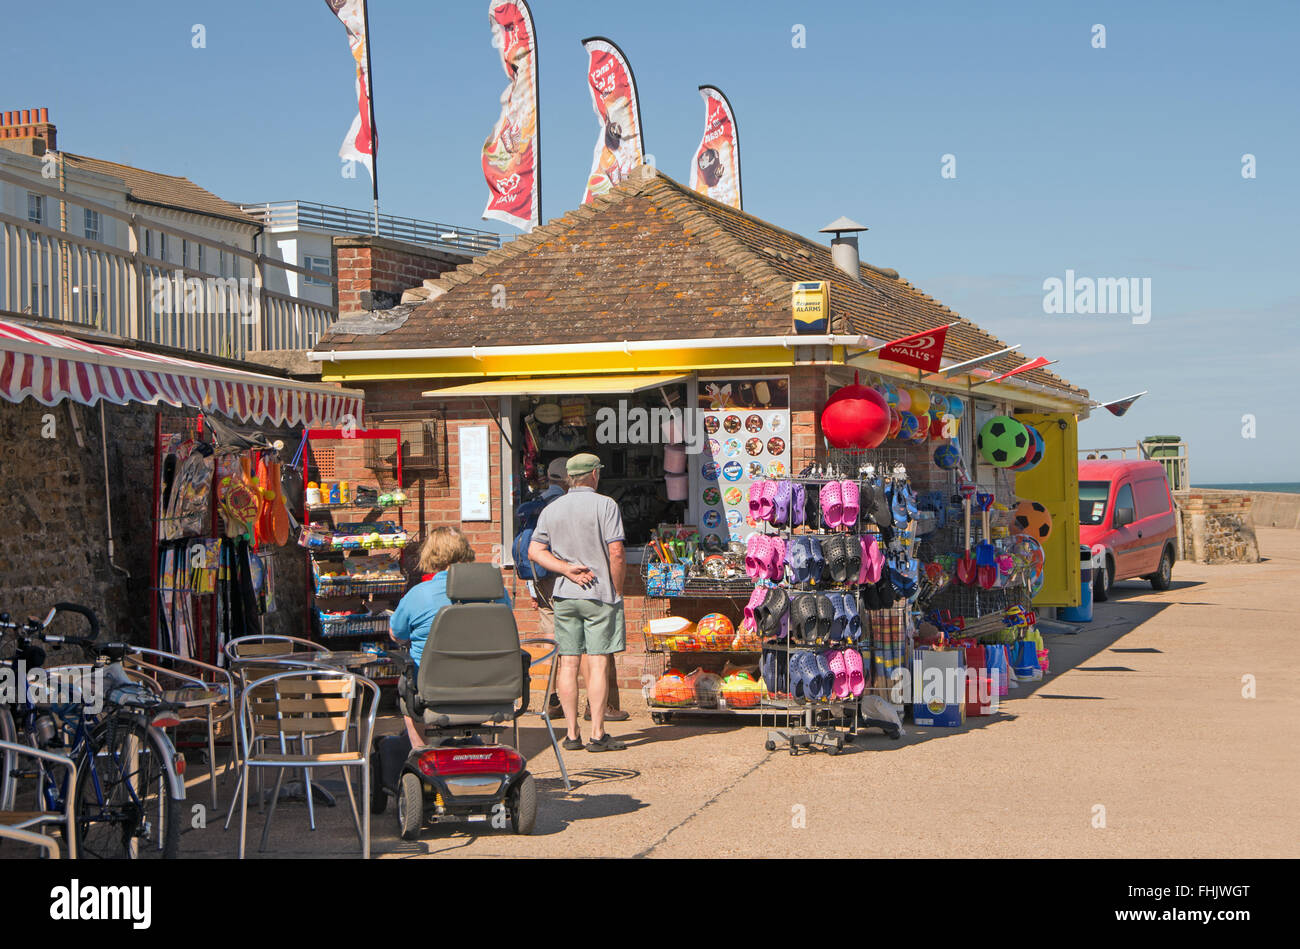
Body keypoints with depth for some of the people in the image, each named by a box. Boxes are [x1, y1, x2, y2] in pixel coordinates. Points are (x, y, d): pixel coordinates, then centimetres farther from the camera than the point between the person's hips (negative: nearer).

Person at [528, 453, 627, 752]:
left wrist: (567, 569, -2)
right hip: (600, 595, -4)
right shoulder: (605, 505, -7)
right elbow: (617, 554, -12)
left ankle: (572, 733, 8)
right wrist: (616, 591, -1)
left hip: (564, 594, 5)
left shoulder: (551, 510, 9)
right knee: (598, 664, -3)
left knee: (568, 663, 6)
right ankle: (598, 734, -4)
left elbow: (534, 551, 4)